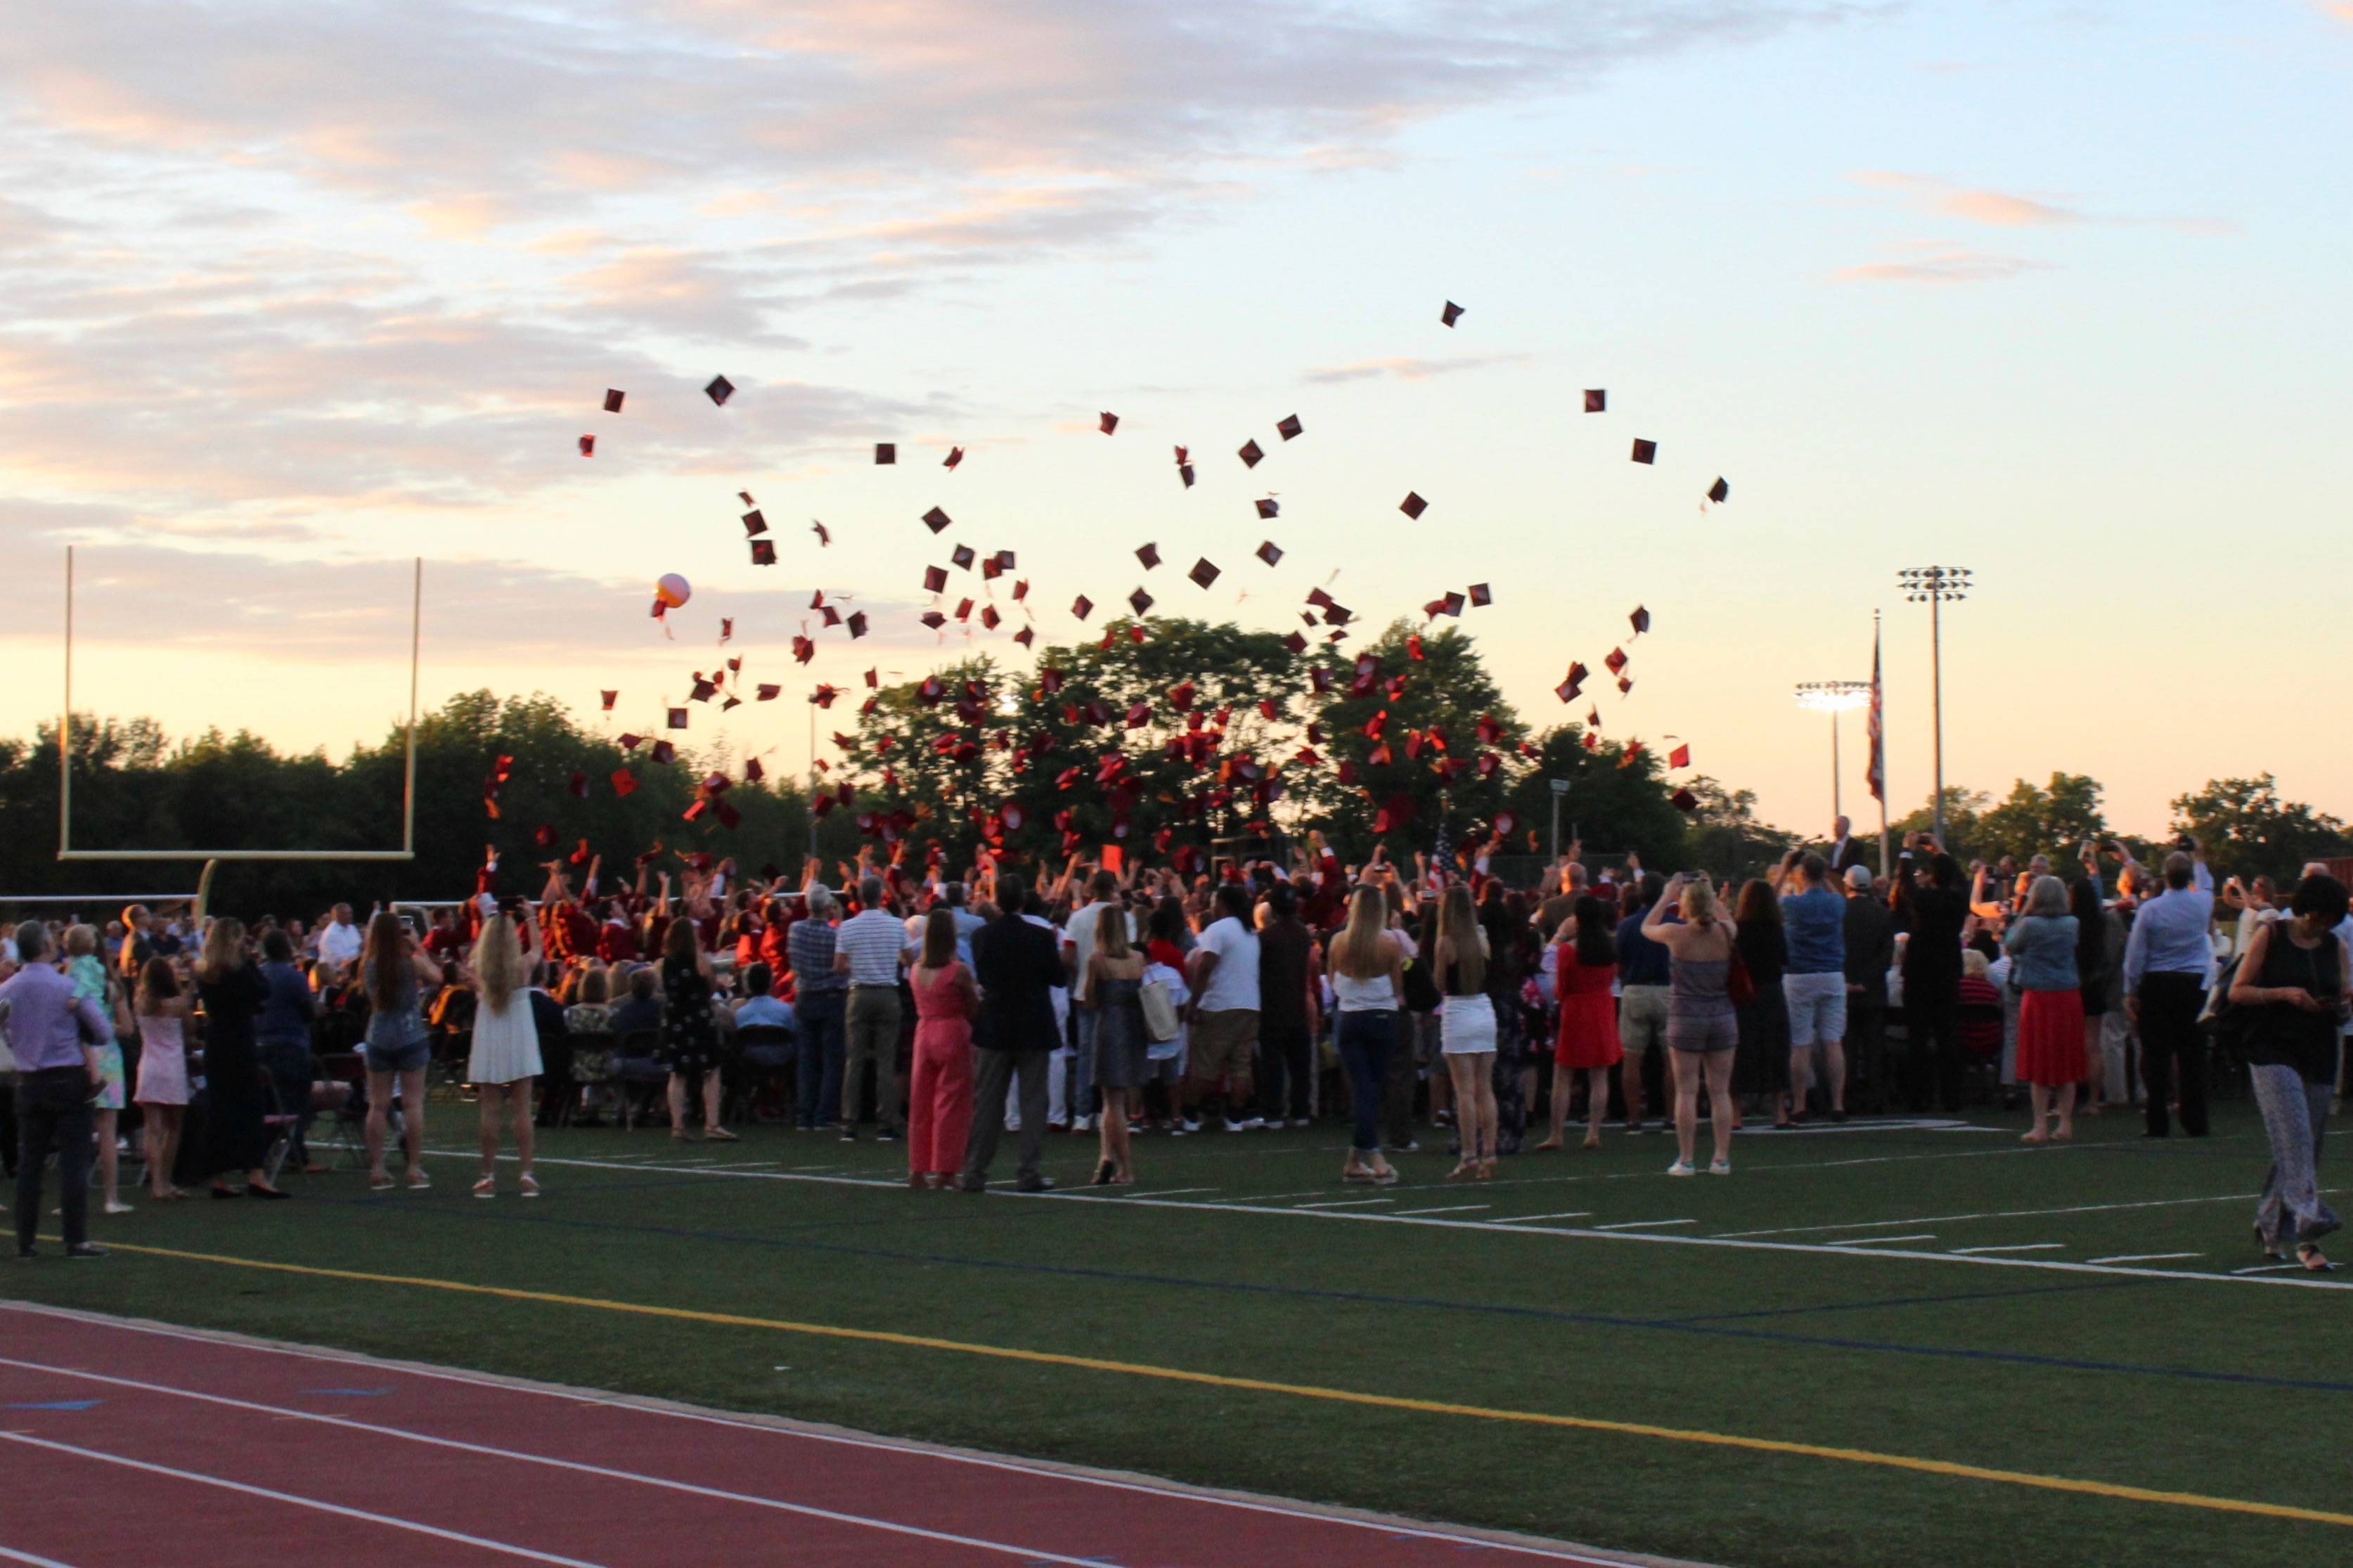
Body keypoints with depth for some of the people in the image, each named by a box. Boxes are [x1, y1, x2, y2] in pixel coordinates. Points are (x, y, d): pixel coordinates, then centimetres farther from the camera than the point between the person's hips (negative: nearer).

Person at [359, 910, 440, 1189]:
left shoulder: (368, 965, -5)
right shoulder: (413, 962, -10)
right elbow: (436, 976, 7)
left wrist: (373, 926, 11)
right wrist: (419, 948, 6)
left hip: (378, 1039, 2)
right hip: (411, 1038, -2)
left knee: (378, 1105, 5)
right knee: (413, 1103, 3)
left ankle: (376, 1170, 5)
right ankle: (415, 1169, 2)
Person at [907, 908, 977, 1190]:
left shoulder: (916, 970, 3)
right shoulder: (959, 971, -13)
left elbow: (920, 1007, 10)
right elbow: (973, 1009, -6)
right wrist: (976, 992, 13)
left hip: (924, 1033, 5)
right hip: (953, 1035, -5)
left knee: (921, 1102, 12)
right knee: (951, 1103, 2)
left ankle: (917, 1169, 14)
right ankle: (944, 1170, 1)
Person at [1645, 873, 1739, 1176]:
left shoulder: (1676, 934, -11)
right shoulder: (1726, 933, -4)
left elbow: (1647, 928, 10)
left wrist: (1667, 897, 16)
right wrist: (1710, 896, 18)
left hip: (1686, 1017, -2)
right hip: (1722, 1016, 2)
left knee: (1686, 1091, 1)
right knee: (1720, 1091, 7)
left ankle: (1685, 1159, 1)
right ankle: (1722, 1158, 7)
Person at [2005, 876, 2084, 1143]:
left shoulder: (2029, 925, -10)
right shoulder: (2072, 925, 2)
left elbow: (2009, 946, 5)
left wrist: (2019, 918, 15)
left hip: (2039, 998, -4)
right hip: (2069, 997, 4)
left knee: (2039, 1064, 1)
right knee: (2066, 1061, 9)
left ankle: (2040, 1126, -1)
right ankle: (2065, 1124, 8)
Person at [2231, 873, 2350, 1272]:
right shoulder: (2269, 936, 1)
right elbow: (2238, 991, -1)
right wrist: (2284, 993, -15)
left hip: (2318, 1056, 5)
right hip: (2272, 1050, -5)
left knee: (2306, 1146, 5)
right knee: (2294, 1136, -19)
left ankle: (2270, 1222, 22)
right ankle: (2307, 1232, -27)